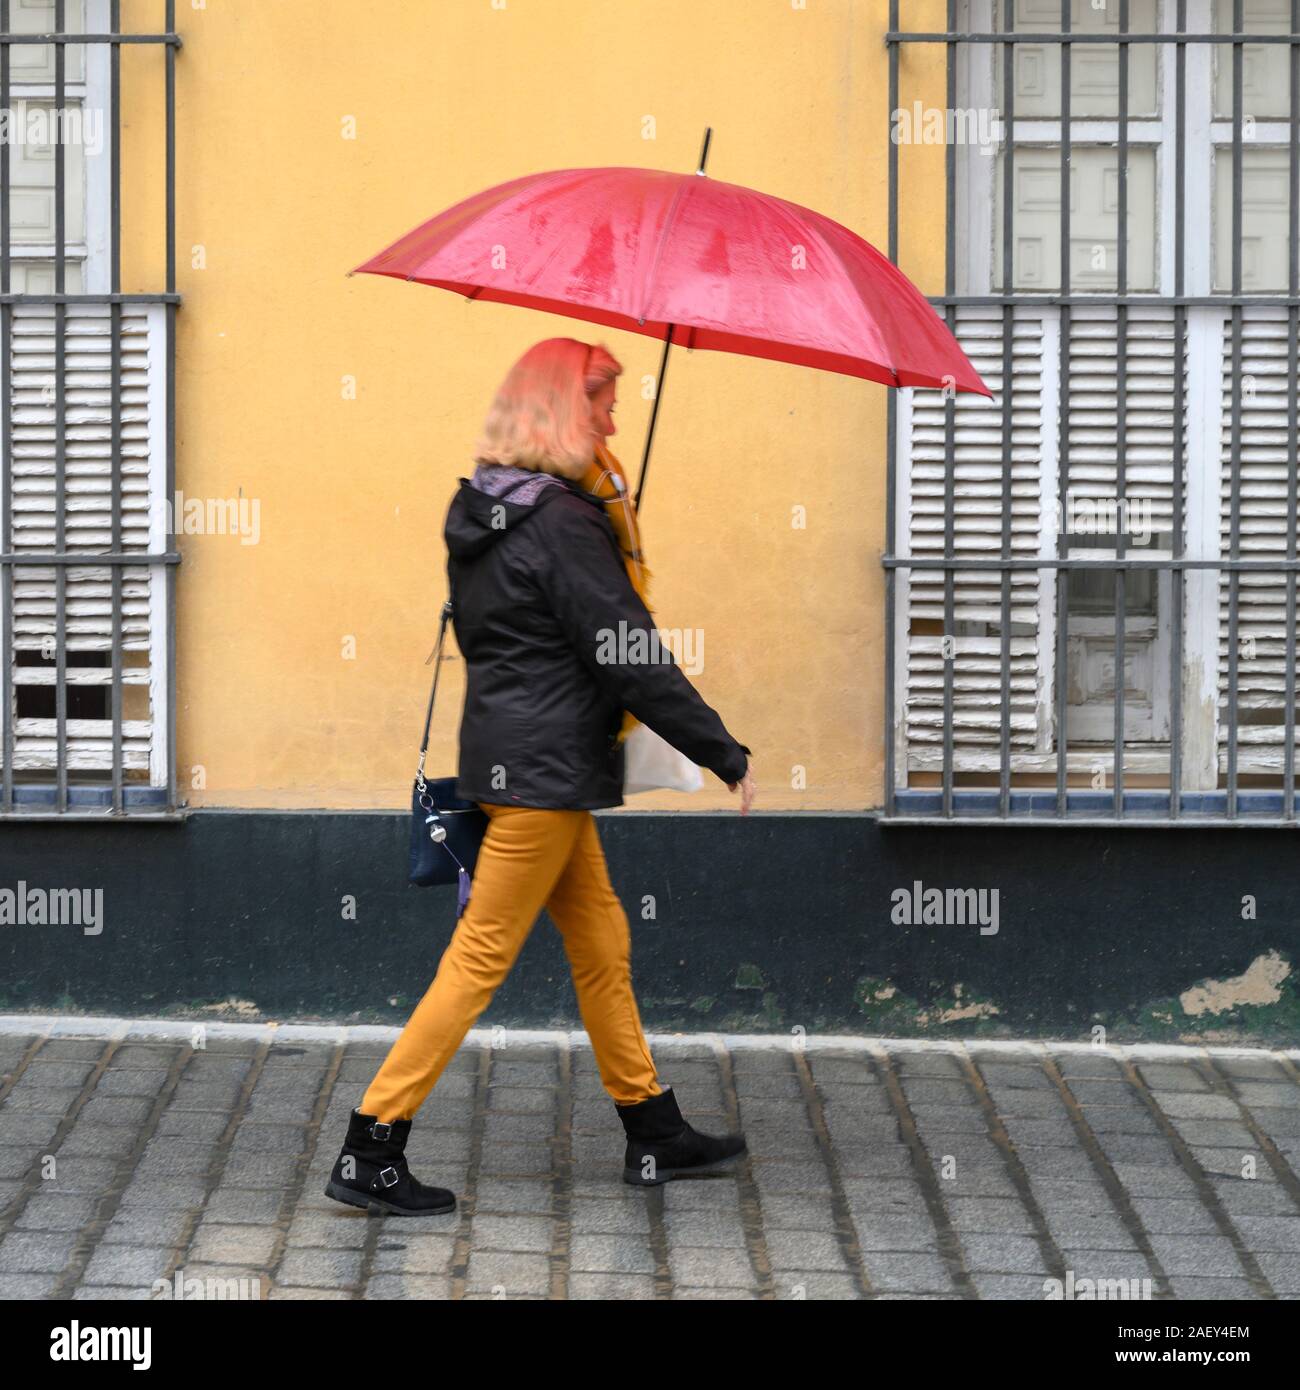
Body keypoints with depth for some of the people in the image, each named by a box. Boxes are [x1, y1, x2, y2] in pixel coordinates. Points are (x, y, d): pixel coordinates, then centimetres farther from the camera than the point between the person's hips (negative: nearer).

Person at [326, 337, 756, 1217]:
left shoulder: (482, 511, 9)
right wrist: (728, 756, -13)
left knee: (601, 942, 16)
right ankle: (371, 1152, 1)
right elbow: (631, 657, -20)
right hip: (545, 769, -10)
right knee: (482, 956, -4)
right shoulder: (563, 523, -19)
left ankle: (655, 1133, 26)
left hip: (507, 745, 10)